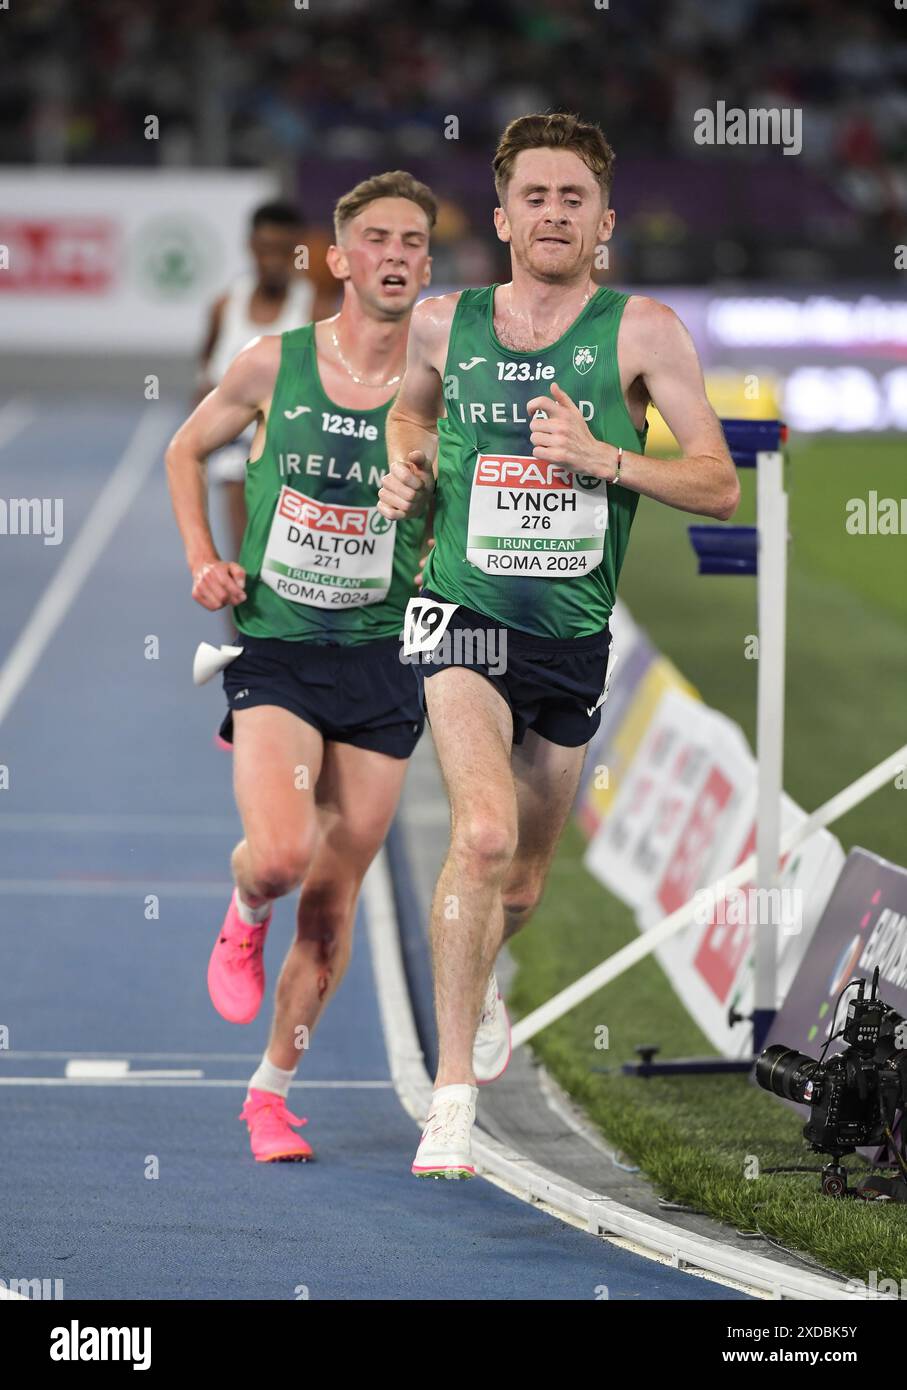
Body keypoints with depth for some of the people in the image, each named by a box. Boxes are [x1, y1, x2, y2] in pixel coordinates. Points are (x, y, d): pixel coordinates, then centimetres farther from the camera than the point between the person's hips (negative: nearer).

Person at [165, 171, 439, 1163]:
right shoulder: (273, 365, -2)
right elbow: (186, 451, 16)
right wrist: (204, 559, 3)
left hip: (382, 659, 1)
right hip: (275, 648, -1)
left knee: (332, 901, 5)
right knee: (279, 852, -23)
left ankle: (272, 1089, 21)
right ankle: (243, 921, 14)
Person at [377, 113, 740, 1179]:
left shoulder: (641, 332, -4)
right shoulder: (444, 324, 2)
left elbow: (719, 487, -6)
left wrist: (603, 457, -20)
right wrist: (406, 472, 4)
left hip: (573, 635, 2)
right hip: (464, 614, -2)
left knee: (521, 881, 17)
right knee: (484, 832, -26)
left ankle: (474, 980, 54)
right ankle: (452, 1091, -22)